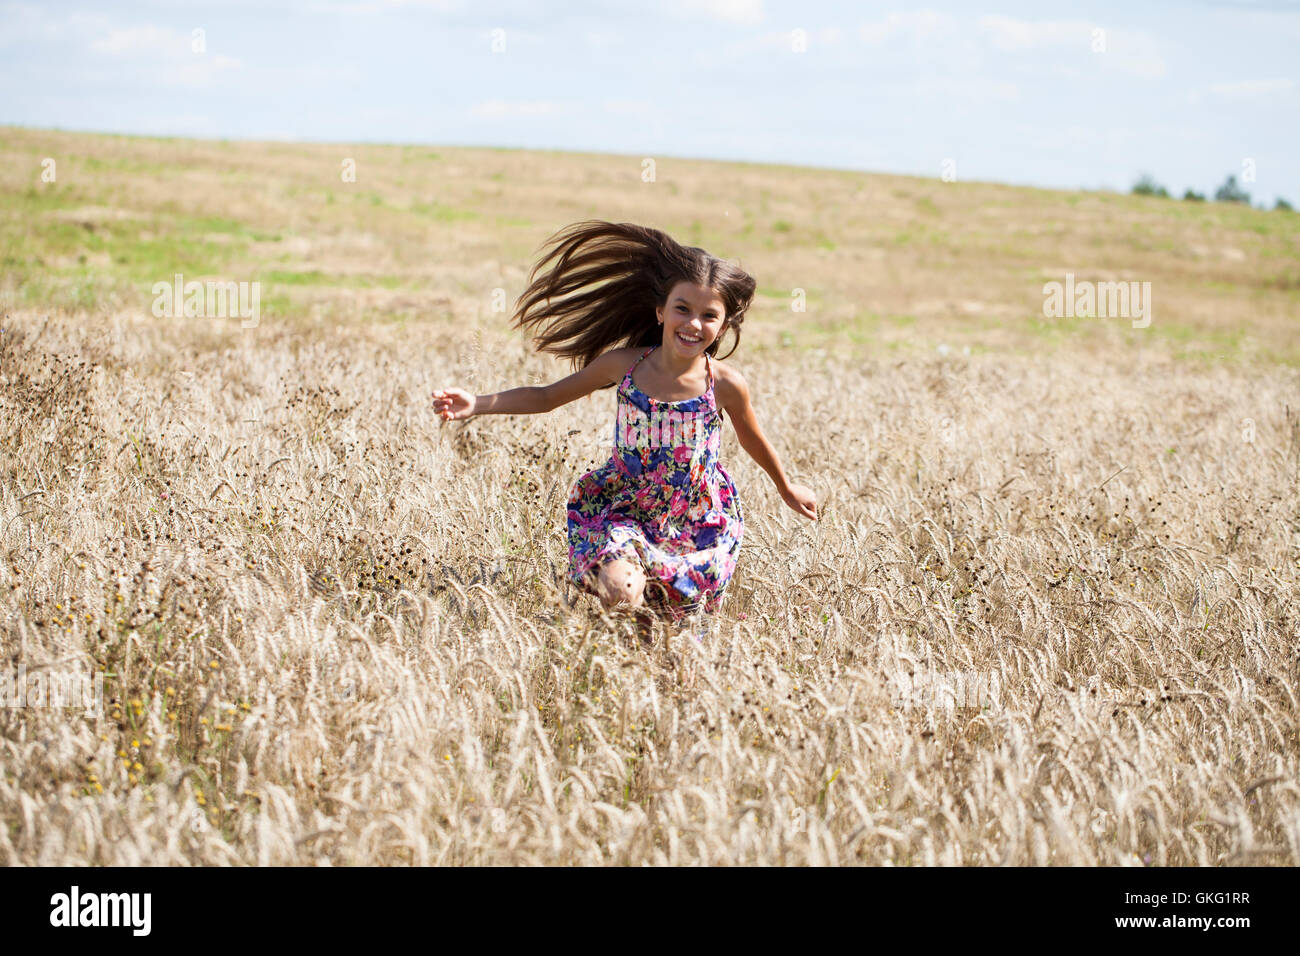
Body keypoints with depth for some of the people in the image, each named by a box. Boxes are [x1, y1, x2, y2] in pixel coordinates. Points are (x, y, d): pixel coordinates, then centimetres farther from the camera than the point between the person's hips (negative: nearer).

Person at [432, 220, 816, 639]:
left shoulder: (726, 385, -15)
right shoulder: (624, 365, -13)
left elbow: (753, 440, 6)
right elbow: (547, 396, -2)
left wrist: (787, 488, 23)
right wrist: (477, 404, -13)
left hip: (699, 523, 0)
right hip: (626, 510, 0)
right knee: (618, 586, -25)